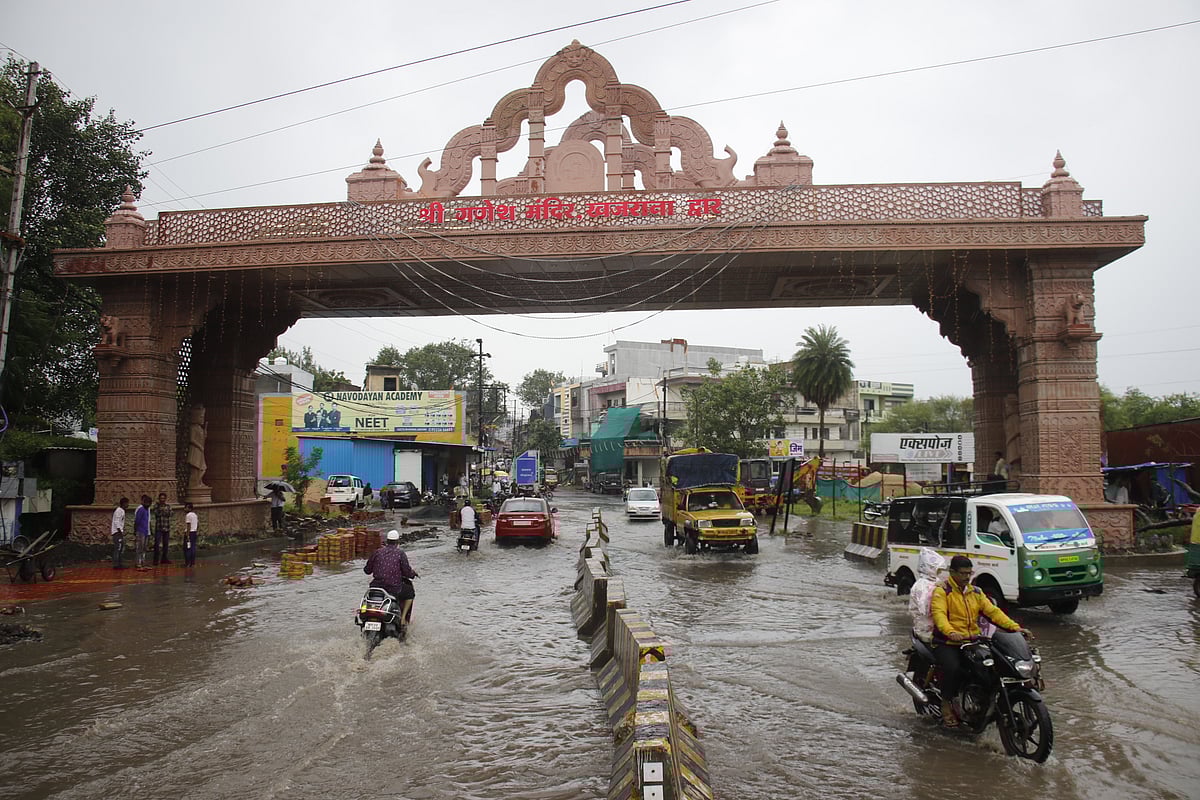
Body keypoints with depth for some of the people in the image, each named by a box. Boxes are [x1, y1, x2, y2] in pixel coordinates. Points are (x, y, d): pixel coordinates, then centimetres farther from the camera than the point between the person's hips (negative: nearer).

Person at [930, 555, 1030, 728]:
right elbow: (939, 614, -20)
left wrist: (1014, 627, -7)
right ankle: (947, 704, -9)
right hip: (947, 644, -6)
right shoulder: (942, 591, -4)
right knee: (953, 668, -31)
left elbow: (992, 611, 9)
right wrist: (950, 632, -40)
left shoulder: (975, 592, 17)